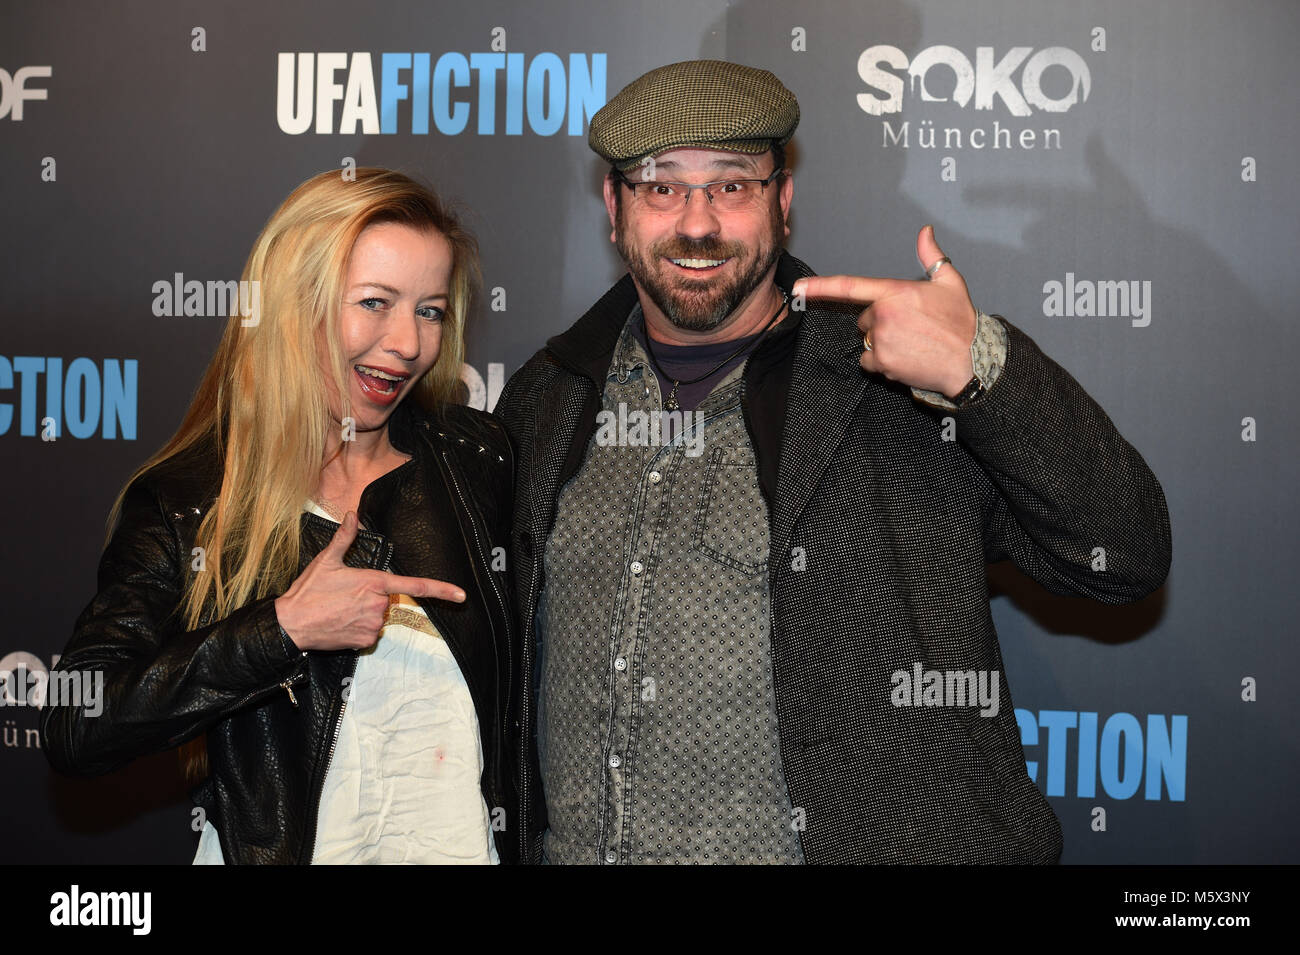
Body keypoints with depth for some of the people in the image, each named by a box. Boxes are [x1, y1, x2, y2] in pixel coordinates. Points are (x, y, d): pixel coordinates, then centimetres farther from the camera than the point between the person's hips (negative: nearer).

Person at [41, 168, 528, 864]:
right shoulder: (184, 501, -10)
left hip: (469, 843, 2)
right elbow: (72, 730, -20)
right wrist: (284, 629, -25)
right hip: (275, 846, -1)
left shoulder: (476, 459, -4)